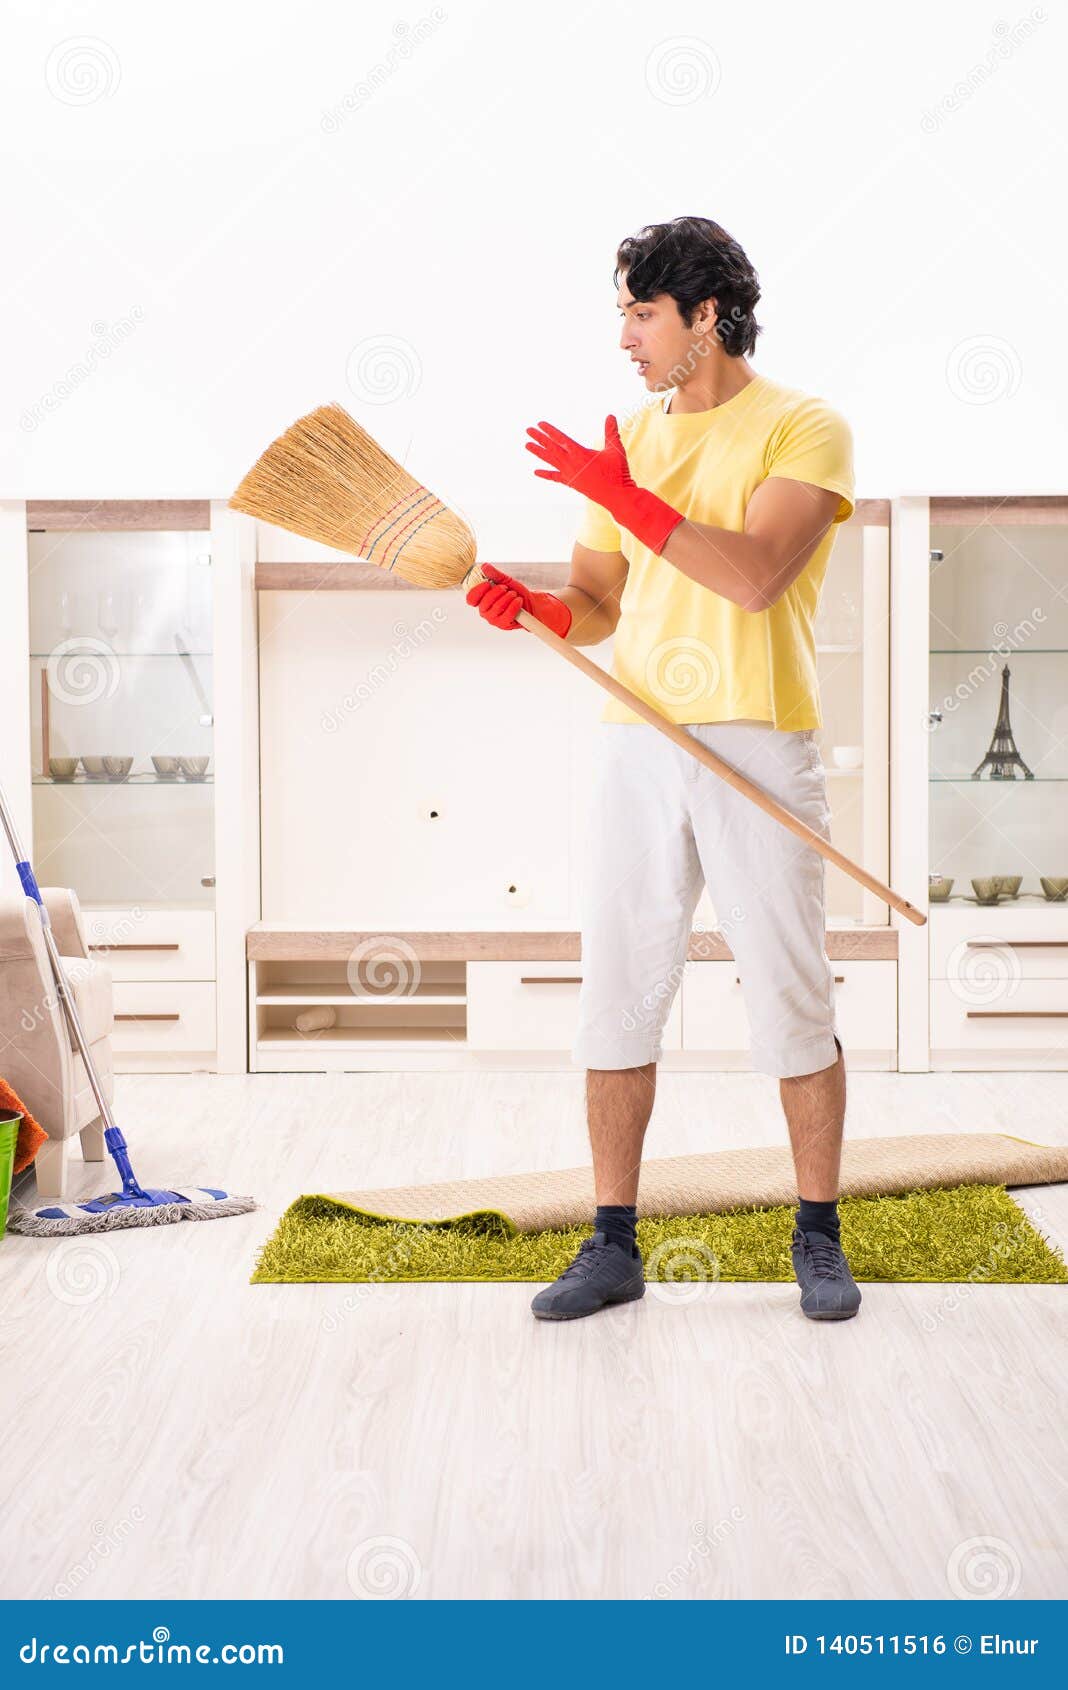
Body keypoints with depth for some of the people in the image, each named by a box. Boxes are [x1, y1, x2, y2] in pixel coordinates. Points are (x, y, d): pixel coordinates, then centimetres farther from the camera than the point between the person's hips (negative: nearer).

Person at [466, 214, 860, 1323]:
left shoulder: (803, 429, -1)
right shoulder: (628, 439, 16)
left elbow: (755, 575, -17)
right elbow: (598, 605, 15)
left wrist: (627, 497, -19)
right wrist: (531, 606, -5)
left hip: (759, 744, -4)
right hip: (638, 741, 5)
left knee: (792, 999, 2)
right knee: (616, 994, 4)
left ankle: (818, 1240, 17)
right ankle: (613, 1245, 14)